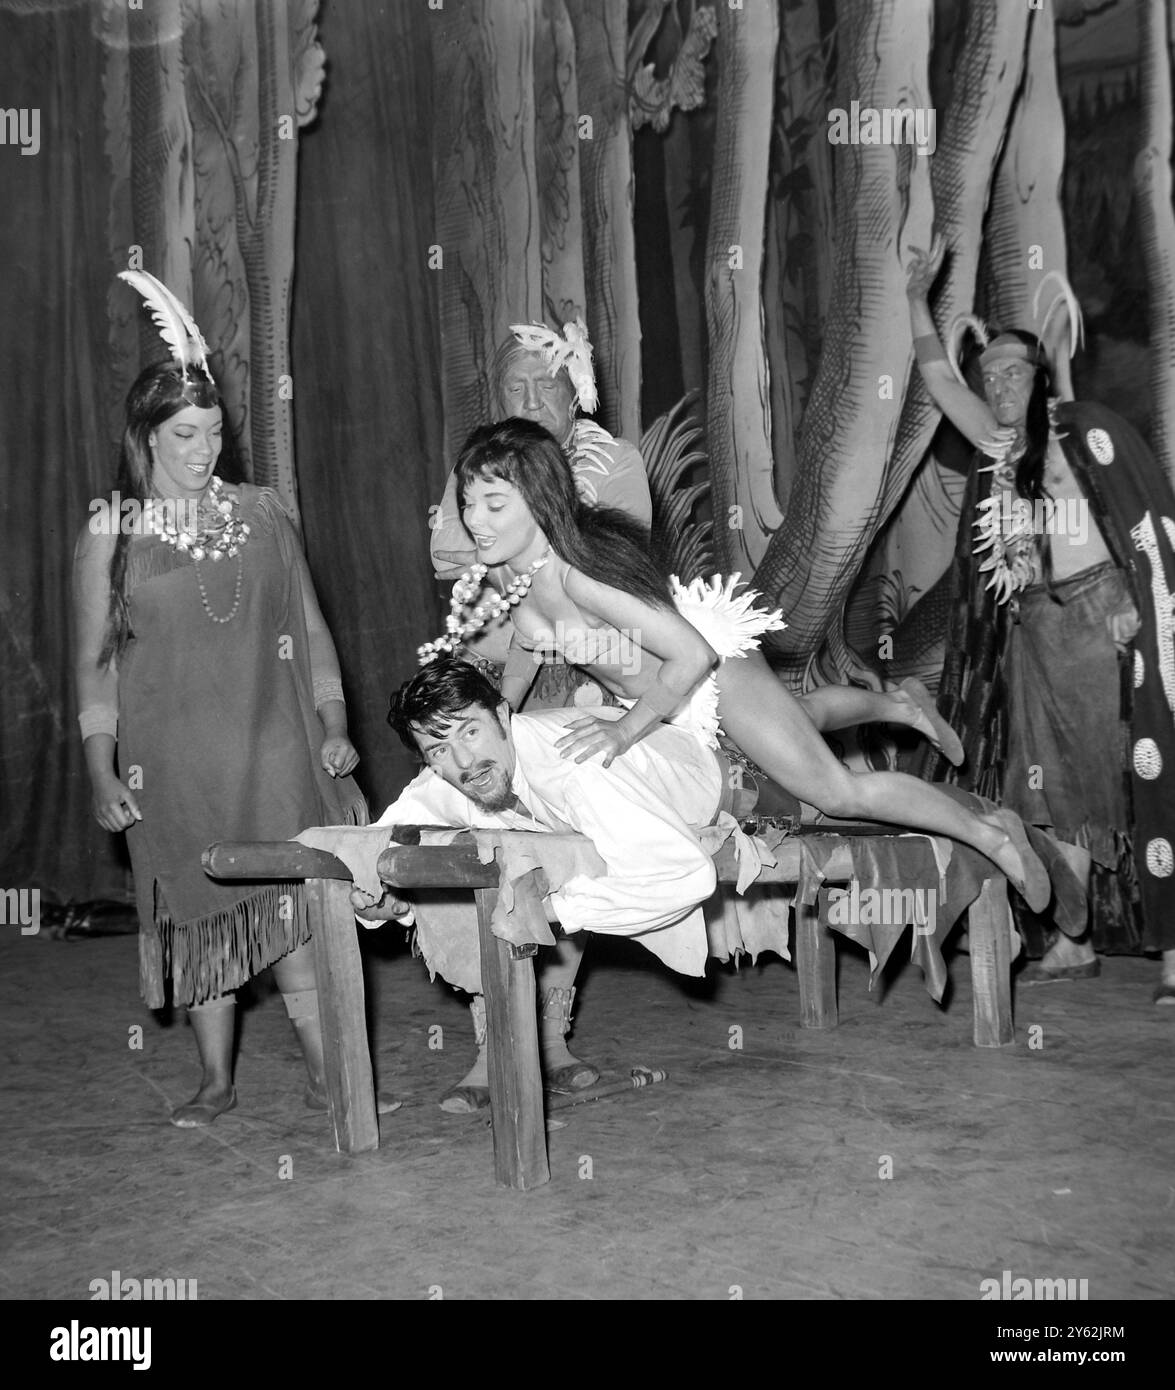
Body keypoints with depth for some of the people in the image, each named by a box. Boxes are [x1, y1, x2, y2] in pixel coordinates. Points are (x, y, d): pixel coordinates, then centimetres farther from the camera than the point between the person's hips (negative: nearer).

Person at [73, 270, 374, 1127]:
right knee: (198, 914, 8)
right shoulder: (111, 534, 0)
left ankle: (327, 1074, 7)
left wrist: (333, 728, 2)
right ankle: (217, 1081, 22)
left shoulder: (262, 515, 4)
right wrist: (102, 773, -3)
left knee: (296, 909, -3)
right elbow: (95, 663, 2)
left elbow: (311, 628, 8)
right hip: (173, 763, 0)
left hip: (275, 751, 0)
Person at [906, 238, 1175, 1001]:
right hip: (1034, 629, 6)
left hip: (1102, 618, -6)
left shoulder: (1088, 429, -2)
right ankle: (1073, 942, 10)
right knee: (1056, 788, 5)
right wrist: (919, 298, 17)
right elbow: (939, 379, 21)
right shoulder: (999, 445, 14)